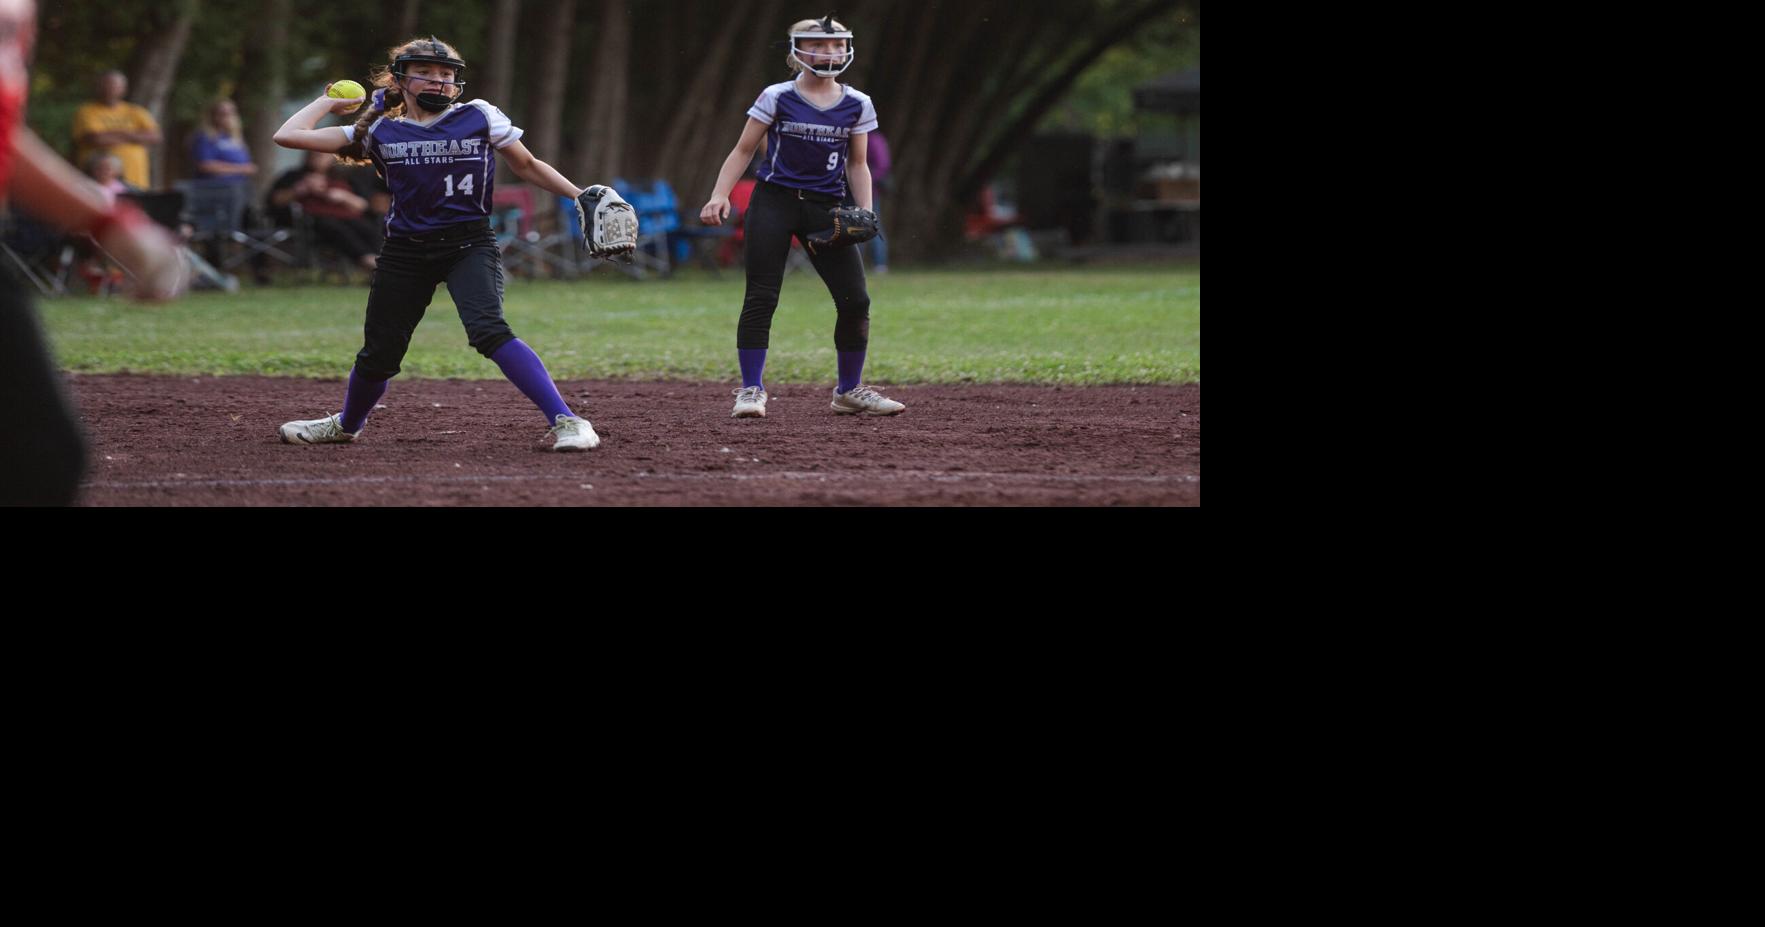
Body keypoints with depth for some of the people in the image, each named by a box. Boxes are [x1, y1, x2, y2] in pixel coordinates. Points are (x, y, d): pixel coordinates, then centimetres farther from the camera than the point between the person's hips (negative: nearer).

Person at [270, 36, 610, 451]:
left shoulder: (479, 117, 3)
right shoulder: (379, 132, 4)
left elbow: (527, 166, 12)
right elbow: (288, 136, 3)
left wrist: (581, 196, 3)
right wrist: (329, 102, 15)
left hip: (470, 245, -2)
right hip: (405, 252, 2)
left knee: (488, 330, -26)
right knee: (378, 354, 10)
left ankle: (566, 421, -29)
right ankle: (347, 425, 41)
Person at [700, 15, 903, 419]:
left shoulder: (857, 105, 6)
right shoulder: (777, 98, -3)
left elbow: (857, 165, 12)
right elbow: (743, 151, 0)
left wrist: (865, 212, -2)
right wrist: (720, 195, -13)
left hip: (826, 207, 3)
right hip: (775, 201, -3)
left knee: (855, 300, -2)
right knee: (761, 298, -10)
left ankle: (849, 390, 15)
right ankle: (751, 390, -1)